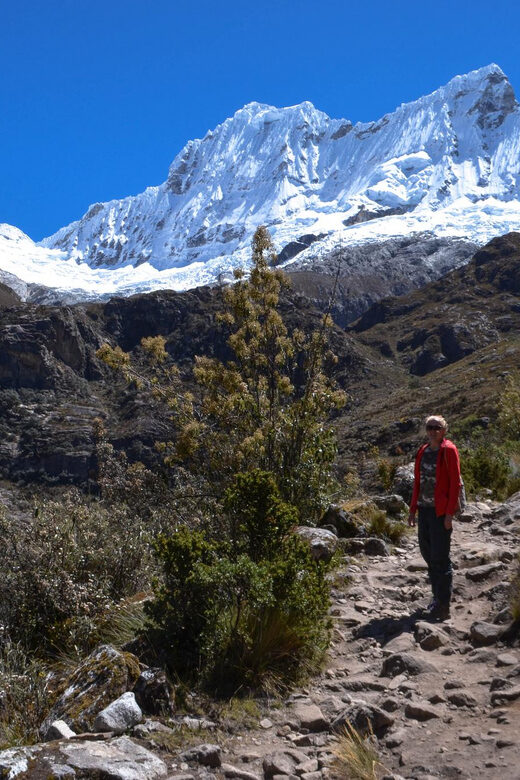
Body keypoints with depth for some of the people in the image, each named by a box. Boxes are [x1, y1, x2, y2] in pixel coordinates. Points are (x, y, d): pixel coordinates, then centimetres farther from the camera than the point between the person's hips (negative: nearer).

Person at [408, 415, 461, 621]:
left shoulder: (448, 450, -8)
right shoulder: (422, 451, 12)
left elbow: (455, 483, -11)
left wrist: (450, 514, -14)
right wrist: (413, 509, 13)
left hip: (441, 511, -7)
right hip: (424, 509, 7)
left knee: (440, 558, -4)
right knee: (427, 553, 13)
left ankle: (443, 606, 4)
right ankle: (437, 597, 28)